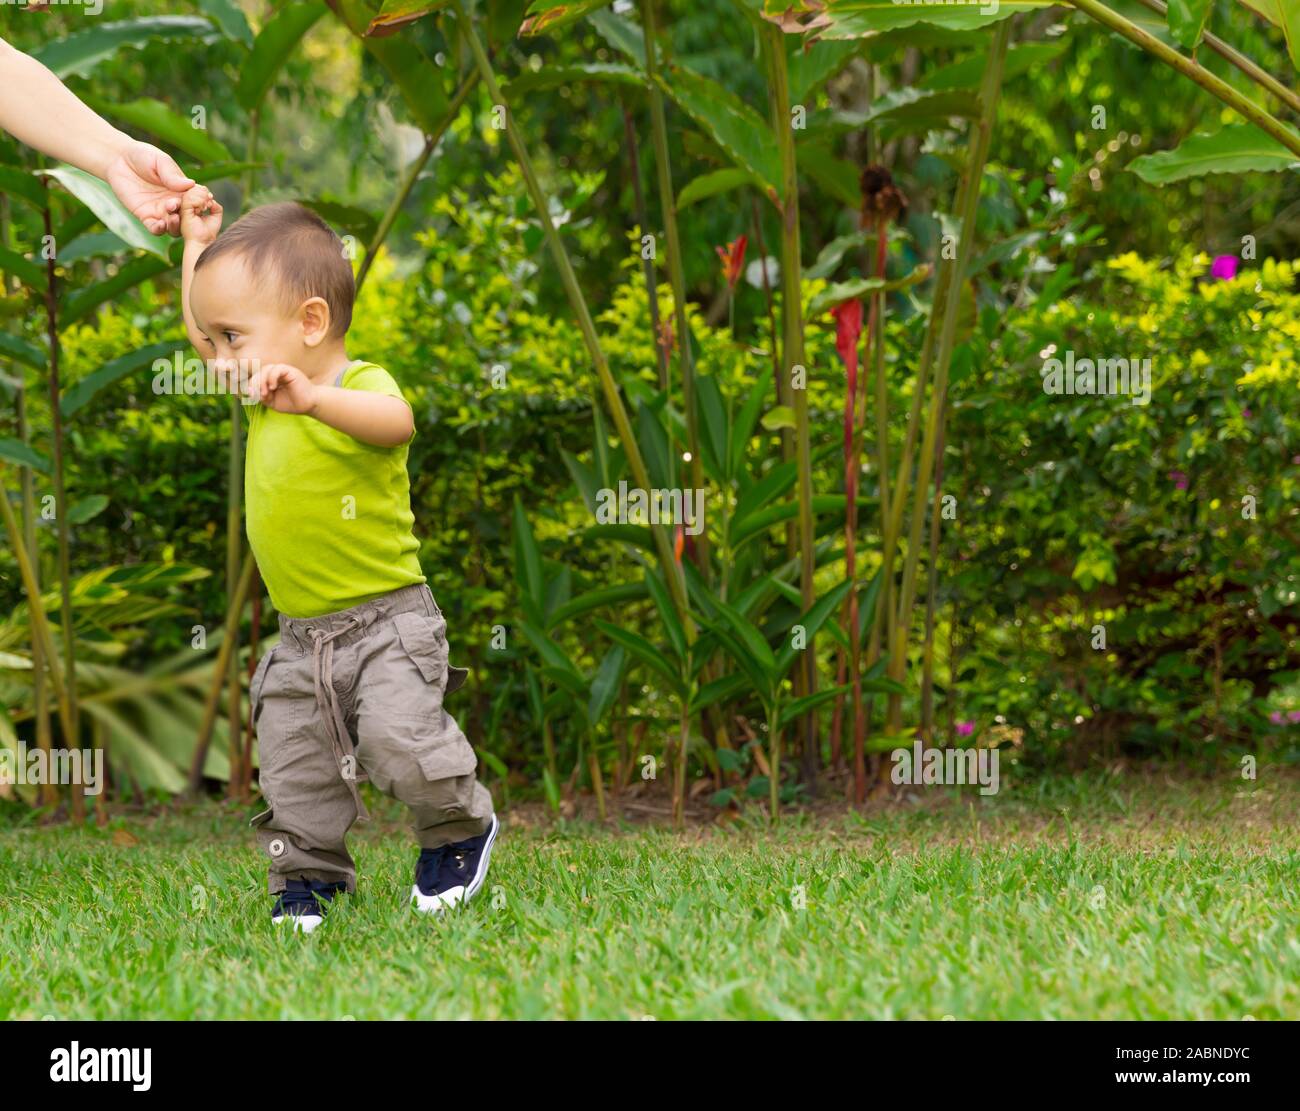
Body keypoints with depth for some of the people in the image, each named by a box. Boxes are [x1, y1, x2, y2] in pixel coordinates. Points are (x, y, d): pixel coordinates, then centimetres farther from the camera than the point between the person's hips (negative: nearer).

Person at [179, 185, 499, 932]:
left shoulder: (362, 387, -16)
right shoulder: (265, 396, 7)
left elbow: (397, 422, -42)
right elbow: (199, 326, 24)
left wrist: (315, 398, -57)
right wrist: (199, 241, 22)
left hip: (387, 620, -7)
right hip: (301, 638, 7)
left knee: (399, 739, -21)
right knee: (295, 773, 5)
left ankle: (461, 827, 4)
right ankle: (307, 879, 22)